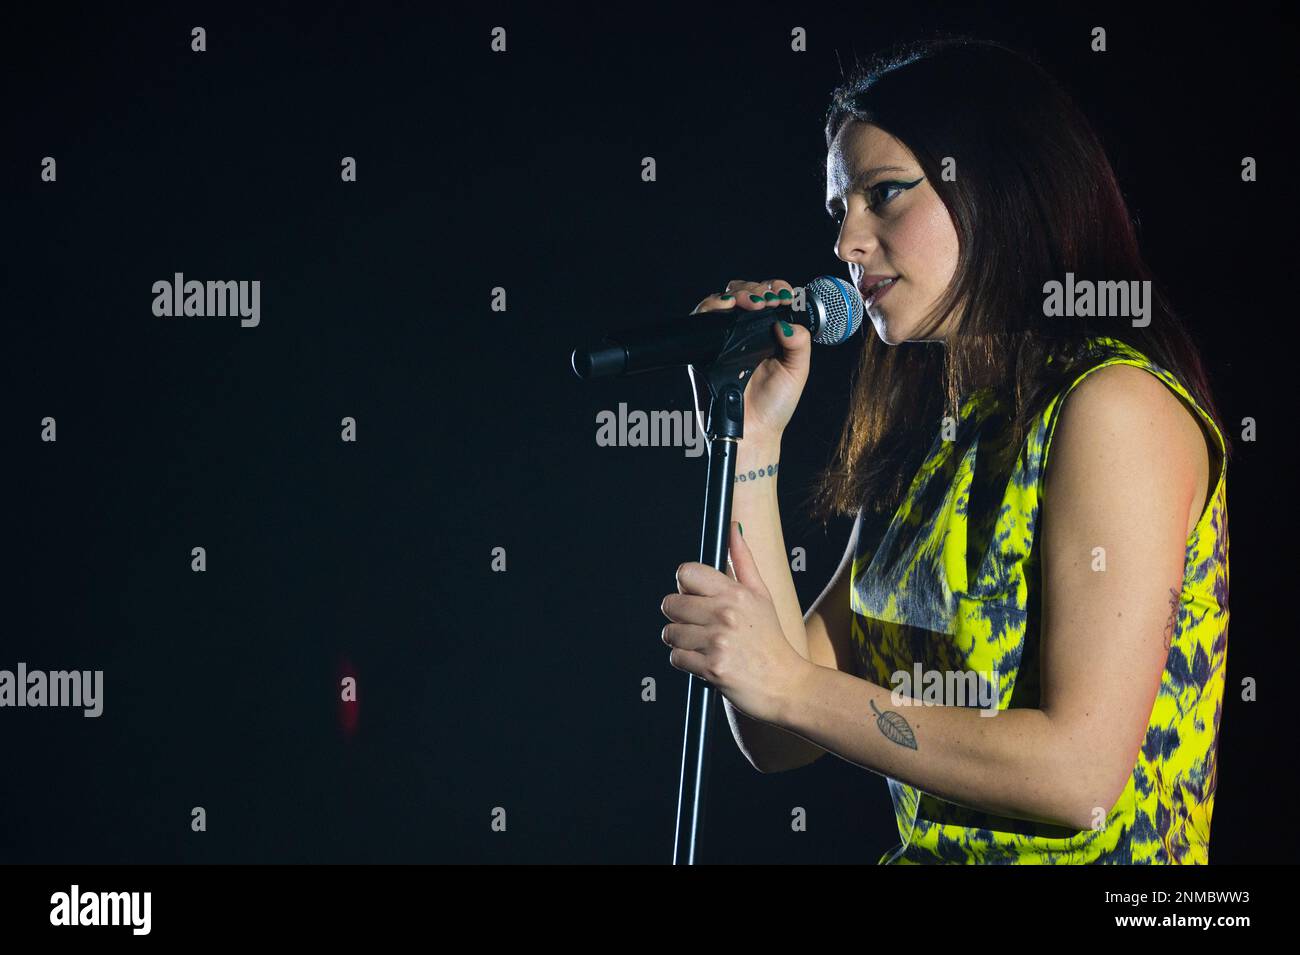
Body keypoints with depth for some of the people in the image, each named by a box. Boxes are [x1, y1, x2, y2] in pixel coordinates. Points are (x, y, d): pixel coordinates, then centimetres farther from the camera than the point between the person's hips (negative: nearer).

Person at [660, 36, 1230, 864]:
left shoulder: (1117, 405, -9)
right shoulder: (926, 432, 12)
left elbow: (1080, 773, -16)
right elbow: (777, 741, 6)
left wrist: (792, 684, -13)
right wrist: (751, 439, 5)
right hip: (930, 849, 6)